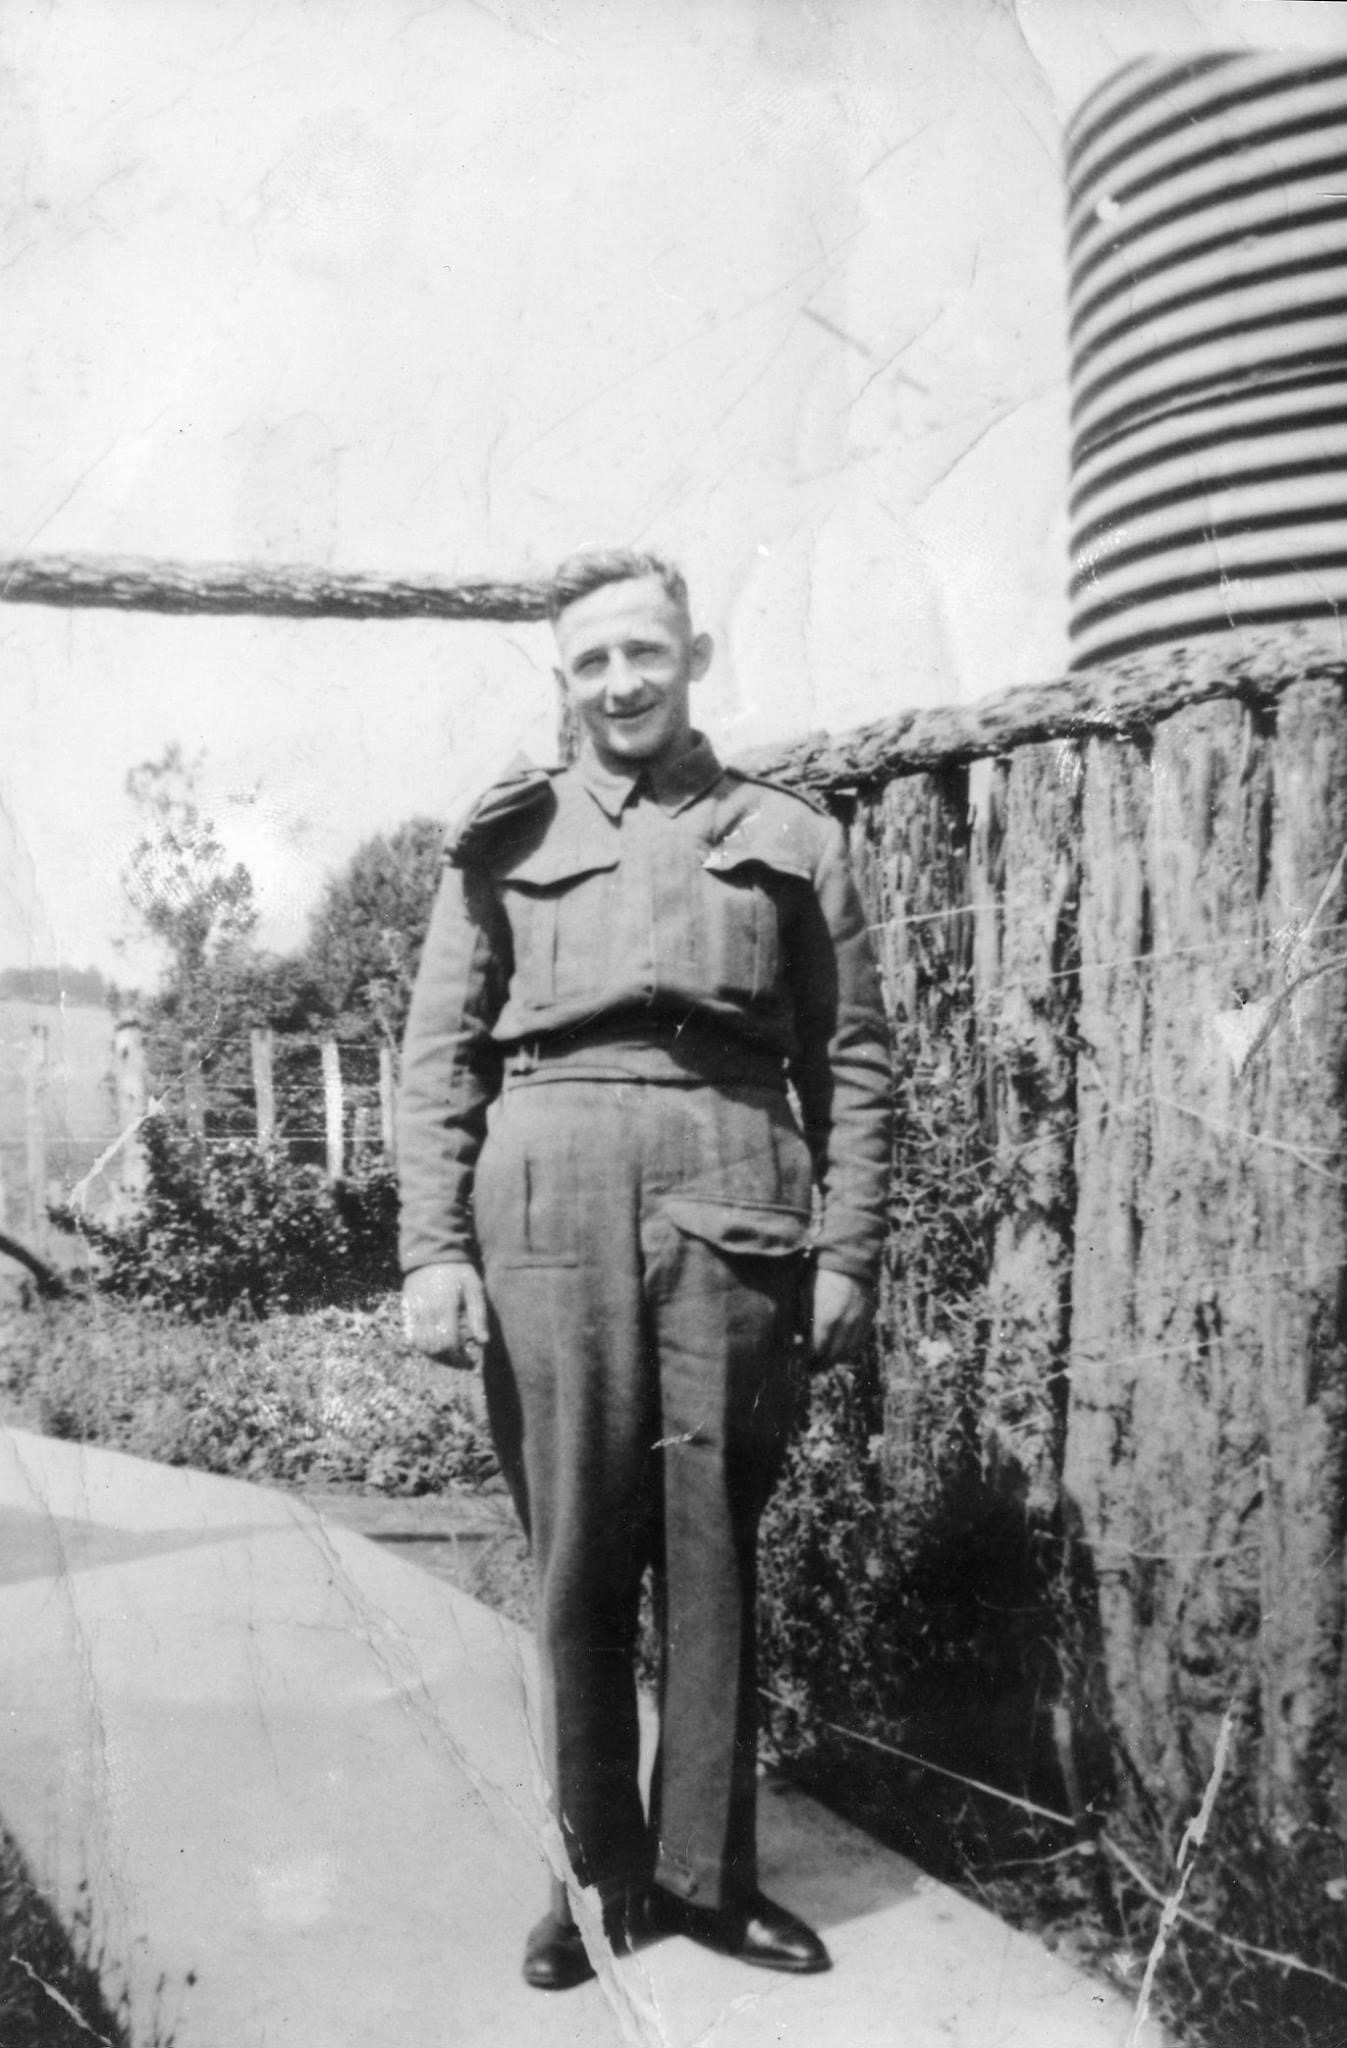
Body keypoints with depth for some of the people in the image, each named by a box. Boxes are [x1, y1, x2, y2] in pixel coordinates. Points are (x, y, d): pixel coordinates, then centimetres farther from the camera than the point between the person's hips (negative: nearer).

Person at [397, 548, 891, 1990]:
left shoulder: (787, 837, 13)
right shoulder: (506, 840, 14)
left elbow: (852, 1060, 10)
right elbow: (439, 1055, 9)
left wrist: (848, 1253, 2)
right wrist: (433, 1247, -1)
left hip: (731, 1196, 0)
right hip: (547, 1191, 0)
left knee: (712, 1547, 5)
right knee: (577, 1554, 5)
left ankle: (705, 1870, 19)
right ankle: (600, 1875, 19)